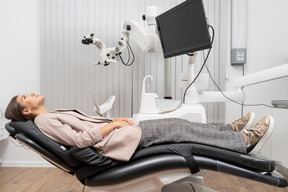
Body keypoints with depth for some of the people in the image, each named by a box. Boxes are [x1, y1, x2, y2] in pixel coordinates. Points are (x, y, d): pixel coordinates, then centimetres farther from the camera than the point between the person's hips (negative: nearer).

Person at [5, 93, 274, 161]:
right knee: (178, 129, -12)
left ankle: (231, 129, 10)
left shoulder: (54, 115, 23)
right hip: (115, 139, -9)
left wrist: (114, 119, 7)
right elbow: (79, 139, -18)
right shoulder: (44, 121, -4)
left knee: (176, 123, 2)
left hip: (116, 130, 9)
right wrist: (113, 124, -14)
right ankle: (246, 141, -2)